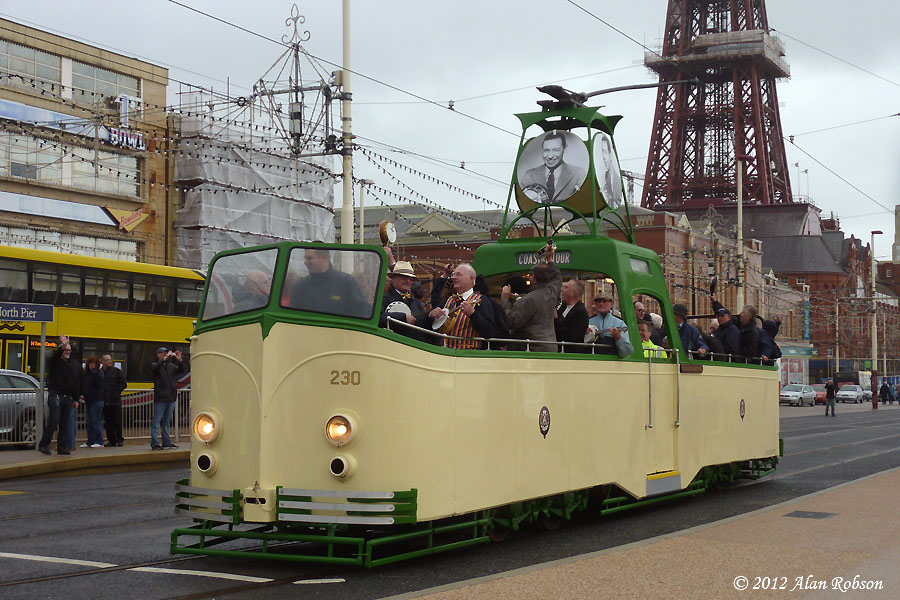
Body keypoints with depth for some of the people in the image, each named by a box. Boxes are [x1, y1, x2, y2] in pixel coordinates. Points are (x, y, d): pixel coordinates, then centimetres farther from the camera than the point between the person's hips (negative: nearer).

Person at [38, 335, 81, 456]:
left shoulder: (75, 364, 11)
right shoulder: (54, 362, -2)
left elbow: (77, 382, 14)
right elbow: (55, 355, -28)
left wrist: (76, 399, 11)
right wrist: (62, 346, -44)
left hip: (68, 398, 5)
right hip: (55, 395, -5)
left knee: (65, 424, 5)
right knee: (53, 422, -10)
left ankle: (62, 447, 9)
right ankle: (43, 444, 1)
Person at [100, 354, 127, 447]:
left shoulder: (117, 371, 5)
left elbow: (123, 384, 5)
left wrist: (116, 391, -5)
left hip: (115, 401, -2)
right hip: (105, 401, 2)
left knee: (118, 421, -1)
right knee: (108, 422, 5)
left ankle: (120, 440, 8)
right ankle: (111, 440, 12)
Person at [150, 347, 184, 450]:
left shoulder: (171, 366, 17)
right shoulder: (154, 365, 3)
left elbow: (181, 370, 5)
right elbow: (155, 368, -19)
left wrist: (179, 360, -11)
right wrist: (165, 359, -27)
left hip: (171, 398, 5)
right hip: (160, 398, -5)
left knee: (166, 422, 12)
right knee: (156, 422, -6)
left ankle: (166, 442, 16)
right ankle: (155, 443, -8)